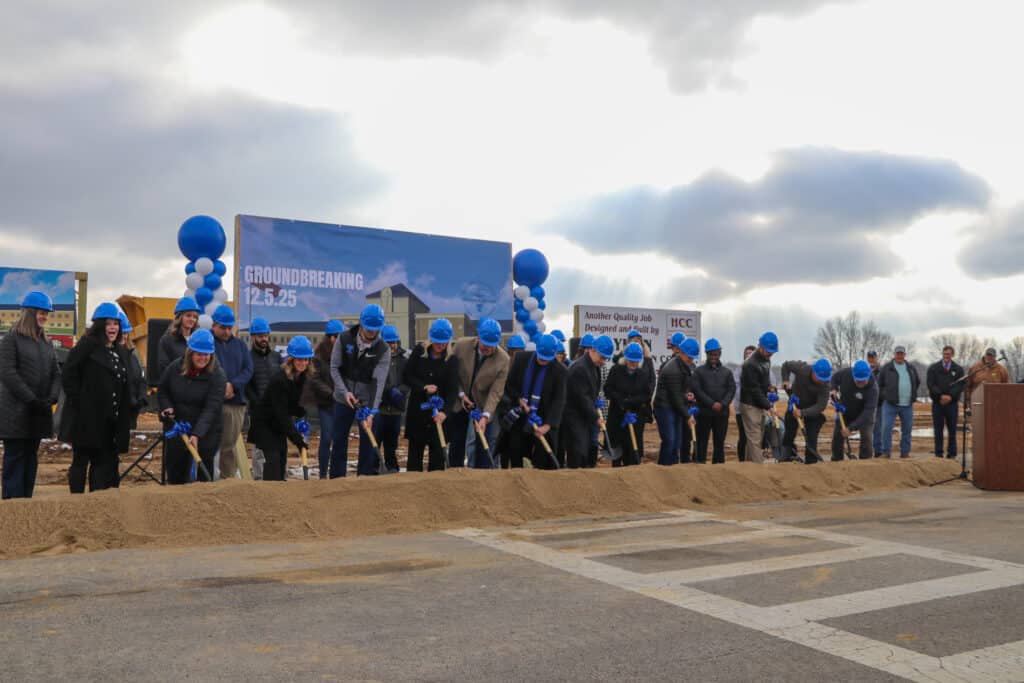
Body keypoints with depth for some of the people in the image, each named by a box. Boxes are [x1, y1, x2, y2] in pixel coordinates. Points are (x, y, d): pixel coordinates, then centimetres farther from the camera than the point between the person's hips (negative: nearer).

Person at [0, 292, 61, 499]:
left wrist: (52, 397, -6)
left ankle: (27, 500, 16)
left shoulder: (46, 343, 15)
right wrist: (32, 400, -17)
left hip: (39, 412, 7)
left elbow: (56, 373, 12)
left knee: (31, 459, 10)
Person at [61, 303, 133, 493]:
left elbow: (126, 388, 18)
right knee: (81, 460, 2)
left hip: (111, 419, 7)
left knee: (104, 462, 8)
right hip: (87, 417, -7)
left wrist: (124, 418, 11)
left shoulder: (122, 352, 16)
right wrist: (76, 401, -14)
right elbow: (69, 373, -11)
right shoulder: (87, 345, -4)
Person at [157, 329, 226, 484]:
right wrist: (167, 407, -7)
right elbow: (162, 391, 13)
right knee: (175, 471, 13)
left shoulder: (218, 376, -17)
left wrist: (197, 434, -33)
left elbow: (211, 409, -23)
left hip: (206, 431, -4)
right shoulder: (174, 367, -4)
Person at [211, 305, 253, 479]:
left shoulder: (240, 344, 16)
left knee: (230, 445, 8)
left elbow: (248, 370, 7)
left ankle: (228, 478, 15)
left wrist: (233, 385, -10)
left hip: (236, 401, 4)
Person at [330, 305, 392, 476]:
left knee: (368, 442, 0)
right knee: (339, 440, 8)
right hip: (343, 399, 2)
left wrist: (371, 412, -28)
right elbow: (334, 368, -4)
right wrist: (345, 391, -17)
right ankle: (337, 479, 20)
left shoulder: (383, 350, -14)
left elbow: (379, 382, -20)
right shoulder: (344, 339, -9)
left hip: (367, 402, -1)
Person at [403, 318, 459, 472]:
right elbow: (406, 376, 0)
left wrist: (445, 411, -29)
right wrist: (424, 387, -16)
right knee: (415, 448, 6)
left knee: (438, 450, -1)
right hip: (417, 407, 1)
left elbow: (453, 390, -15)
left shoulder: (452, 360, -6)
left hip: (439, 409, -1)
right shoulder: (419, 351, -2)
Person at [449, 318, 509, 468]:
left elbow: (496, 392, -20)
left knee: (483, 447, -6)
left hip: (483, 406, -2)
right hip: (459, 404, 2)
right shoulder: (461, 345, -15)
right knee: (456, 444, 10)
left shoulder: (503, 359, -20)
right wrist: (461, 394, -10)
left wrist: (485, 416, -29)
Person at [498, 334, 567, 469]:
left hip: (541, 421, -3)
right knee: (515, 458, 10)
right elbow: (509, 384, 7)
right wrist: (519, 400, -7)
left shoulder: (560, 371, -11)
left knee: (543, 463, -3)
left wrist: (548, 425, -24)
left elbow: (559, 401, -14)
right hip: (518, 419, 3)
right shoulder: (522, 358, -3)